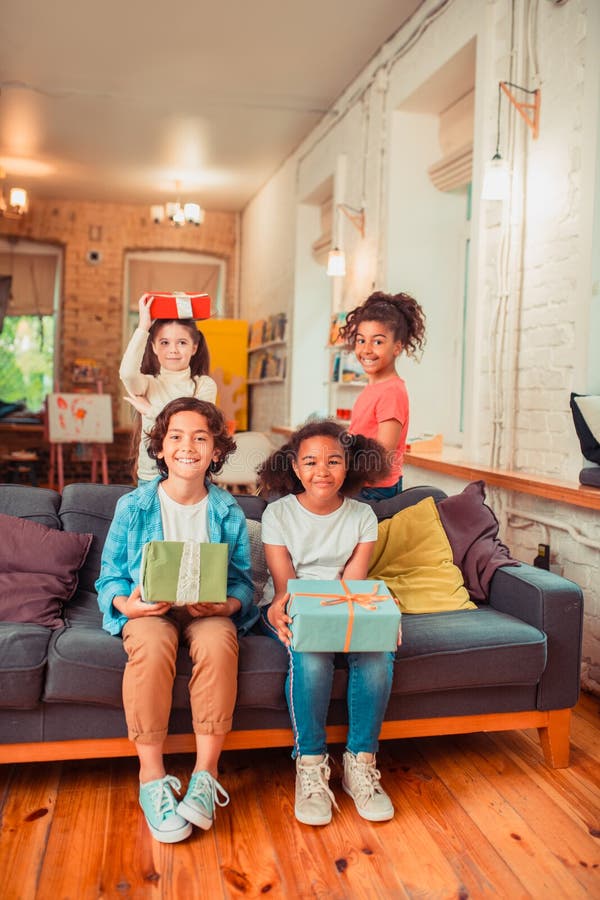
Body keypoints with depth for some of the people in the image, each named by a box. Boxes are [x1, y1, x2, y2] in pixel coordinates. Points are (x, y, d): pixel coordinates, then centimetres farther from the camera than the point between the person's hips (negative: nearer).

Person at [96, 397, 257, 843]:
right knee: (152, 643, -36)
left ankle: (206, 774, -23)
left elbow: (242, 581, 5)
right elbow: (109, 576, 4)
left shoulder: (228, 511, 5)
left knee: (218, 640, -35)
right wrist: (126, 603, -18)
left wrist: (226, 605, -18)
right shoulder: (133, 506, 2)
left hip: (209, 611, 1)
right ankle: (152, 776, -22)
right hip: (147, 610, 0)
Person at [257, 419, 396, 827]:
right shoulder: (278, 513, -2)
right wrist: (279, 611, -36)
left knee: (378, 652, -30)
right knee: (311, 653, -36)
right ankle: (310, 765, -19)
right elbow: (285, 583, -11)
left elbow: (353, 583, -7)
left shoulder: (362, 516, 3)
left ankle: (361, 763, -14)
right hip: (290, 610, -2)